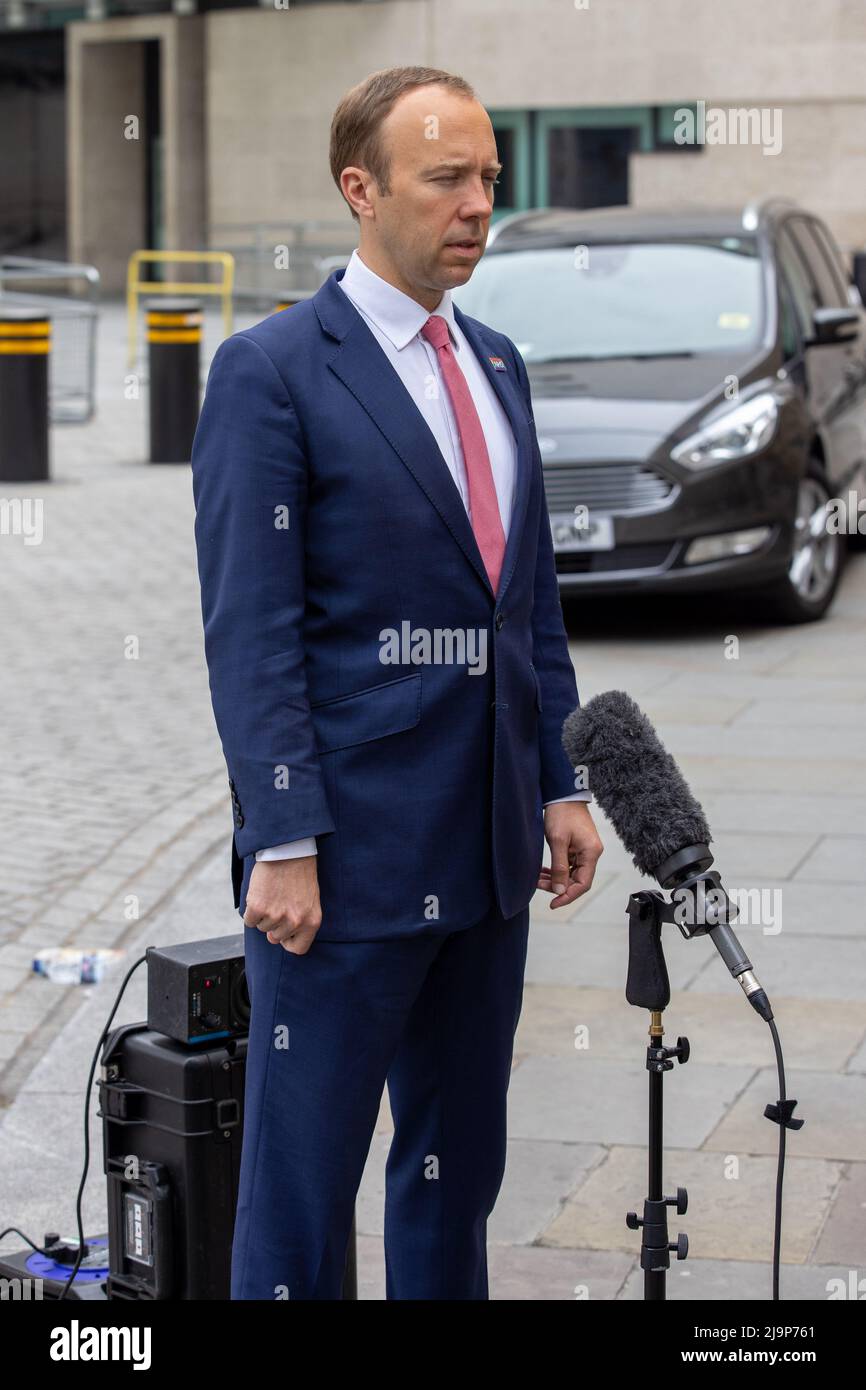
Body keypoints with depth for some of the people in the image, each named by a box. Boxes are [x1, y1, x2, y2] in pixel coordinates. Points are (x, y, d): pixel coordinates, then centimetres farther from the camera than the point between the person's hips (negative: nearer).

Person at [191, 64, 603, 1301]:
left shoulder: (497, 365, 13)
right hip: (353, 850, -7)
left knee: (460, 1165, 17)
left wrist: (562, 784, 11)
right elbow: (251, 630, -14)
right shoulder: (271, 371, -9)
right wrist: (282, 844, -19)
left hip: (488, 849, 7)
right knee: (303, 1175, 3)